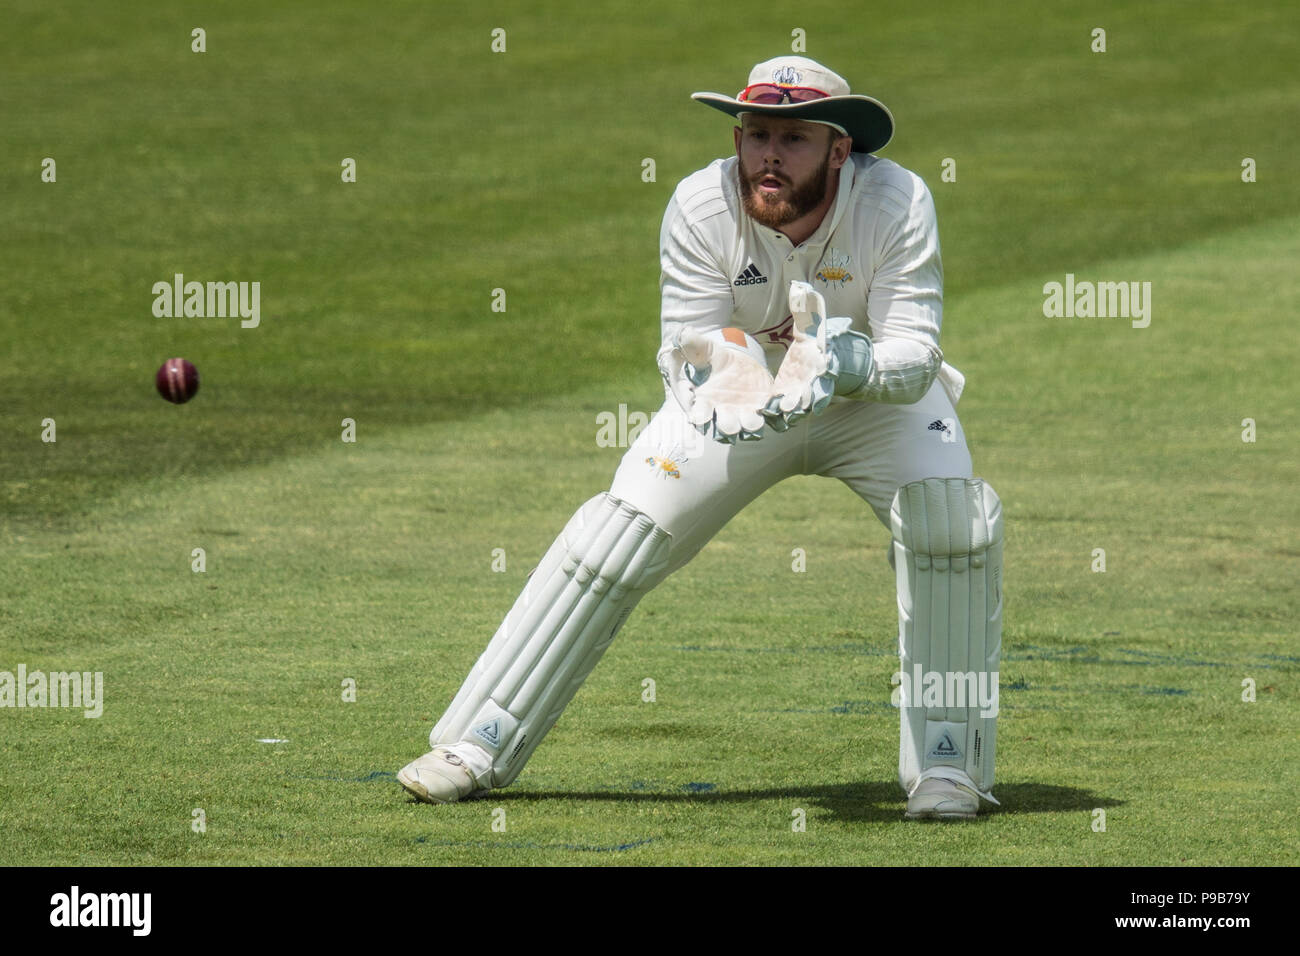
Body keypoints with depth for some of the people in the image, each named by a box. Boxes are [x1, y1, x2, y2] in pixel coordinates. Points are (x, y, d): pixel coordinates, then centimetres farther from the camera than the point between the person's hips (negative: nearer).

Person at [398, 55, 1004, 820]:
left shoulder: (896, 203, -29)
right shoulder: (701, 206, -26)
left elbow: (915, 357, -34)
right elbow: (685, 352, -25)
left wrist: (850, 363, -55)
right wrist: (718, 389, -48)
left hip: (877, 395, -1)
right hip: (743, 395, 1)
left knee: (954, 518, -28)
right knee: (620, 533, -11)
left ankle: (947, 761, -16)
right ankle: (478, 748, -2)